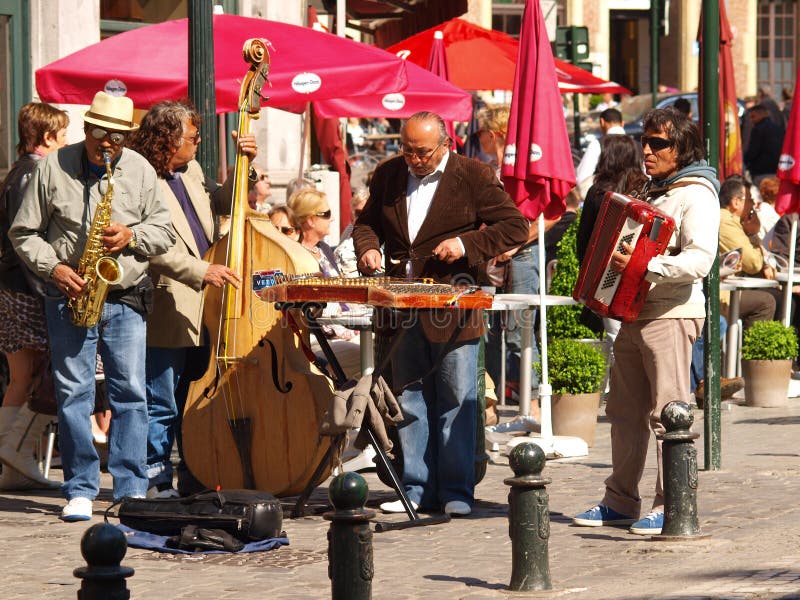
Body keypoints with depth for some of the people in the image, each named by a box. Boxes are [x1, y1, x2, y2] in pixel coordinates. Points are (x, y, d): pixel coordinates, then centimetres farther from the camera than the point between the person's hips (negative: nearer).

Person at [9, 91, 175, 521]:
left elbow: (164, 231, 9)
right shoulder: (52, 168, 2)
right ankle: (80, 490, 4)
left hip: (126, 298, 1)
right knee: (73, 392, -2)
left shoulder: (140, 171, 6)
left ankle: (131, 490, 3)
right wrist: (54, 268, -10)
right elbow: (24, 233, 4)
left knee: (130, 391, -2)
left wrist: (131, 237, -11)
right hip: (70, 295, -1)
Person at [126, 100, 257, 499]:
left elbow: (224, 203, 27)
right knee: (162, 405, -3)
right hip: (168, 312, -9)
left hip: (201, 311, 9)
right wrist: (202, 271, -30)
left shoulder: (191, 172, 14)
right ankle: (155, 480, 5)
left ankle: (194, 476, 24)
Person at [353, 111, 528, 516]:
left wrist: (467, 244, -16)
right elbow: (367, 221, 22)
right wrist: (368, 248, 0)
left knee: (456, 400, -1)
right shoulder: (388, 175, 10)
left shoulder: (473, 176, -4)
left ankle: (456, 490, 5)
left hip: (453, 307, -5)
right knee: (409, 400, 8)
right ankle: (416, 489, 14)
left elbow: (515, 227, -4)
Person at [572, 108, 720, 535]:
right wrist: (613, 261, 18)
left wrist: (644, 266, -31)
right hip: (633, 314, 9)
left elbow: (700, 259, -23)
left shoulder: (696, 195, -9)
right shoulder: (652, 191, 19)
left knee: (667, 413, -9)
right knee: (625, 411, 11)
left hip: (672, 315, -9)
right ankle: (620, 502, 19)